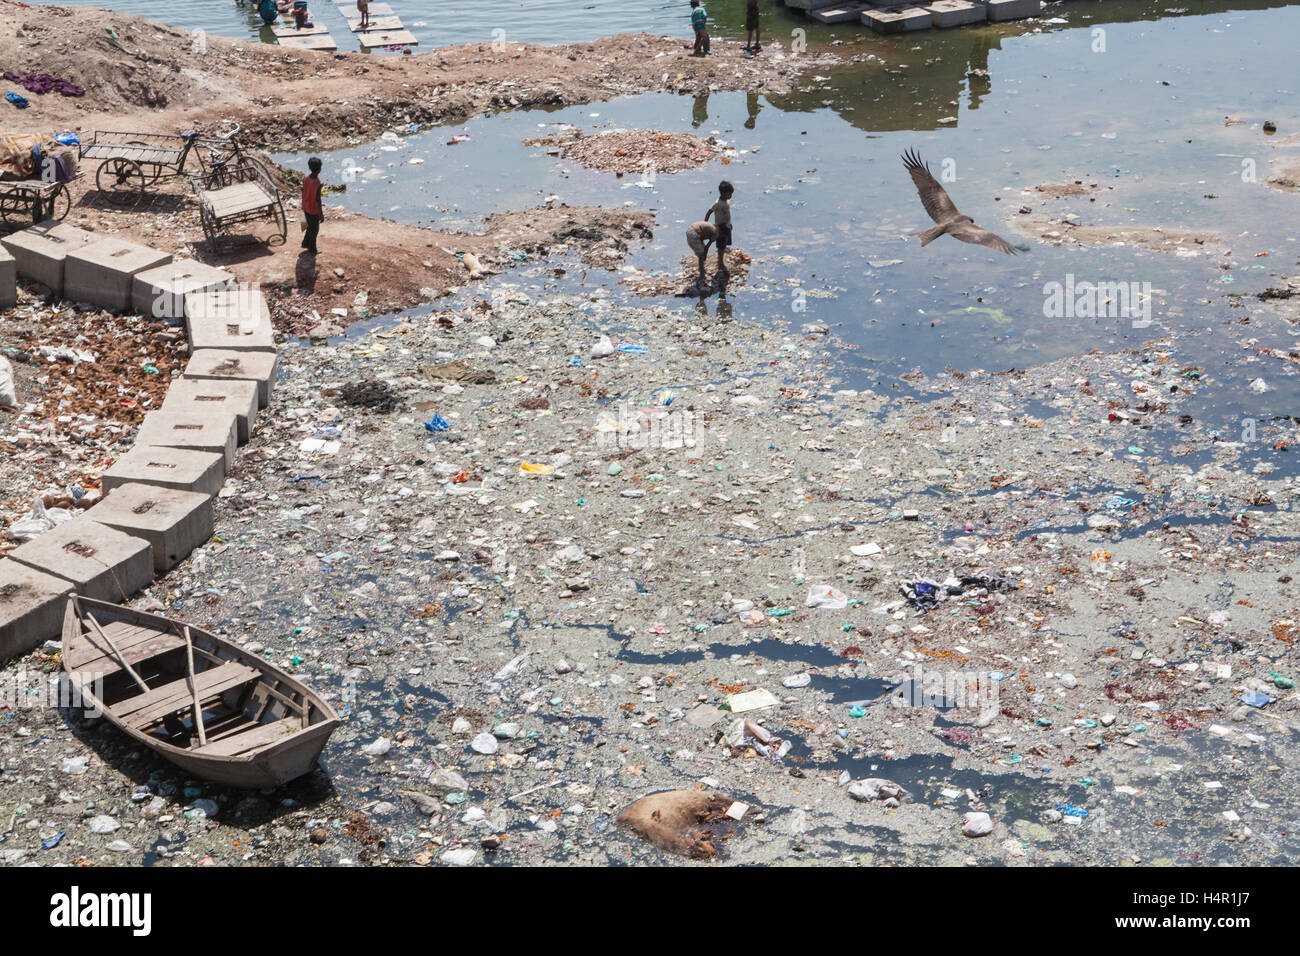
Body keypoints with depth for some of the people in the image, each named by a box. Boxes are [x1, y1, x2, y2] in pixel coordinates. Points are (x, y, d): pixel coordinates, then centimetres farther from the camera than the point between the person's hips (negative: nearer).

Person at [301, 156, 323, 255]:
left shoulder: (306, 179, -6)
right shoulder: (318, 184, -28)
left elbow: (303, 194, 5)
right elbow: (318, 200, -23)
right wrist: (321, 214, -13)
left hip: (306, 209, 7)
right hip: (314, 211, -7)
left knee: (310, 226, 27)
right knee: (314, 230, 11)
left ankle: (305, 243, 39)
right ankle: (312, 250, 22)